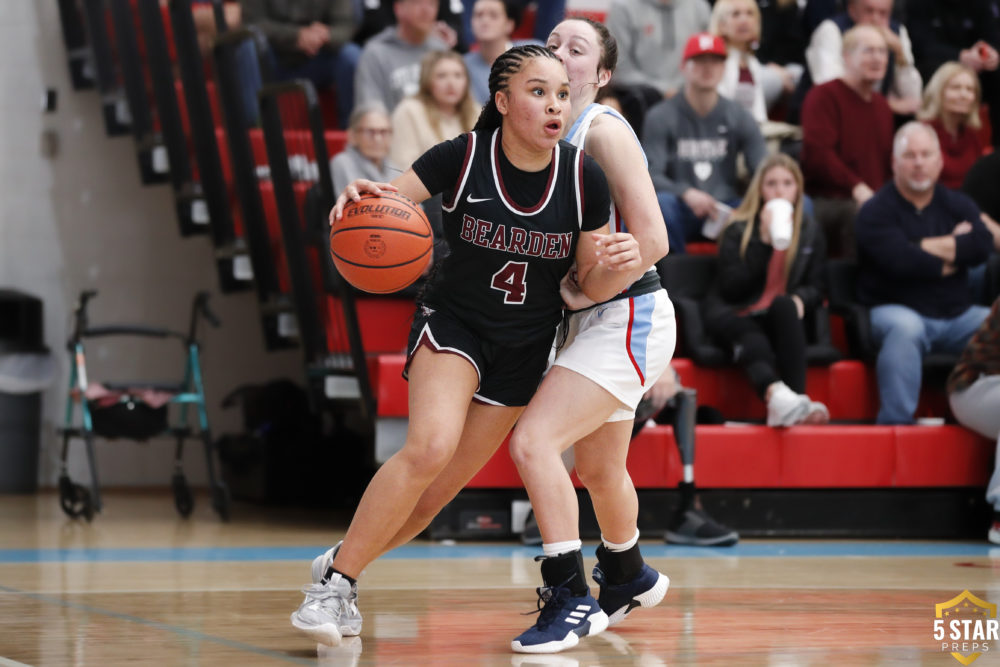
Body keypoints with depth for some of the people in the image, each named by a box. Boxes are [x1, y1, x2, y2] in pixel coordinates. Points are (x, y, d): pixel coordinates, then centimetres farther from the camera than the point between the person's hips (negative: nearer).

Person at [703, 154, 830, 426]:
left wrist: (800, 299, -13)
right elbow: (731, 288, -7)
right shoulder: (738, 230, 6)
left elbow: (815, 287, 12)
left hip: (779, 318, 2)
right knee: (751, 336, -39)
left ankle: (796, 398, -54)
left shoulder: (811, 232, 16)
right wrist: (764, 242, -12)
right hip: (733, 315, -2)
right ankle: (775, 393, -73)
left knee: (784, 305, -36)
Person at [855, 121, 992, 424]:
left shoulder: (957, 204, 13)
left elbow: (982, 246, -7)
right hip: (896, 309, -5)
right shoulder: (876, 211, -2)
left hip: (956, 316, 5)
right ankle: (895, 422, -38)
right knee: (904, 328, -39)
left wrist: (926, 247, -10)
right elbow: (900, 260, -19)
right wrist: (954, 250, -4)